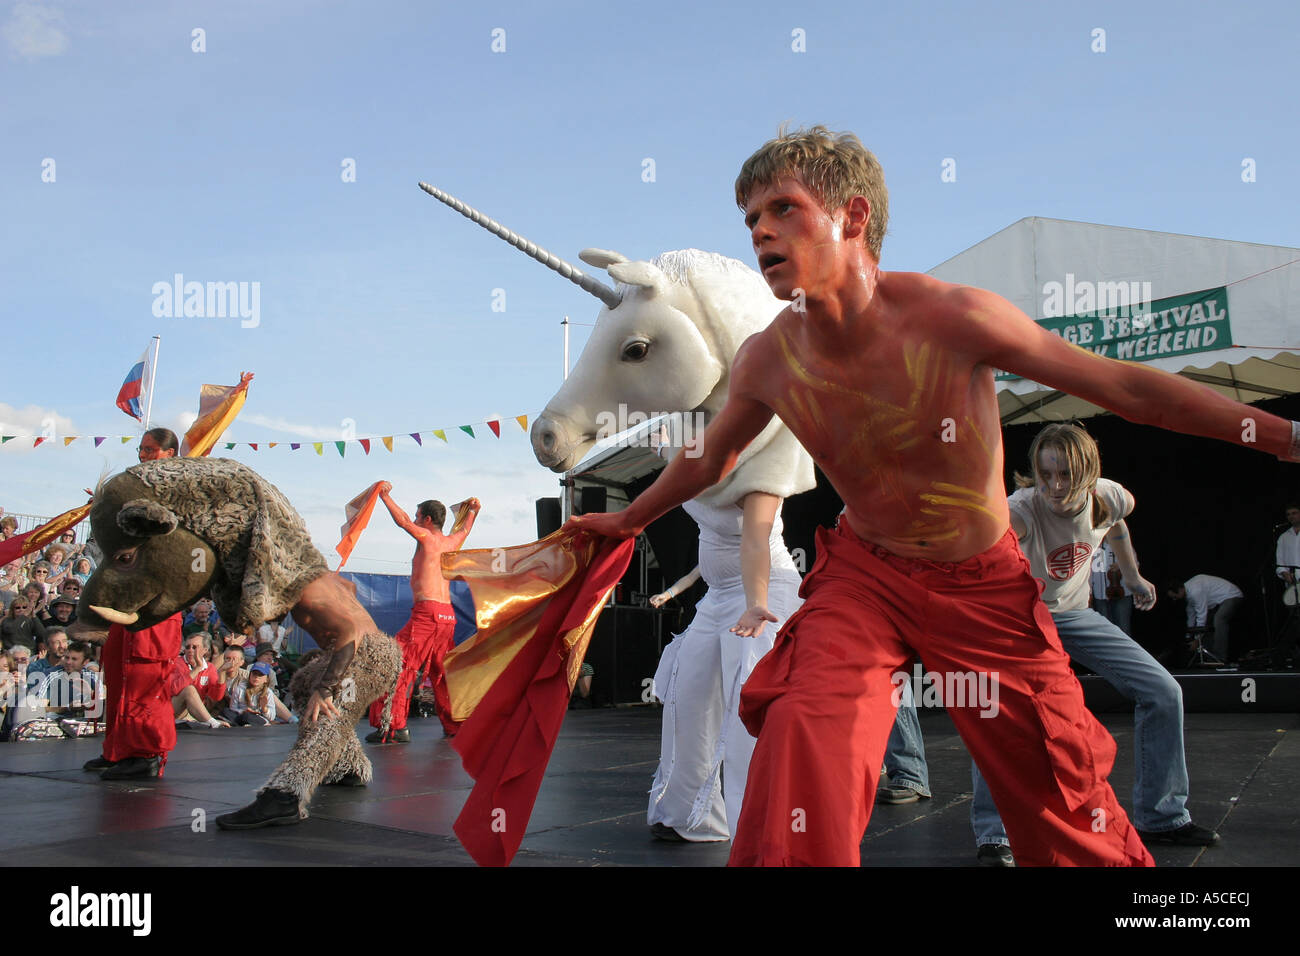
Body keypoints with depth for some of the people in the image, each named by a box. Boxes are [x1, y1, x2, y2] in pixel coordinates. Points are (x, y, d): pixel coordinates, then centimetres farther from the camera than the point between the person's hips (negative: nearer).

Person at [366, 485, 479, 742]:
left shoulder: (427, 537, -2)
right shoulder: (452, 542, 18)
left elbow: (402, 520, -13)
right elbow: (465, 529, 39)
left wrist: (384, 496, -2)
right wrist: (472, 510, 56)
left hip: (427, 612, -8)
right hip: (448, 615, 8)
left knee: (397, 663, -8)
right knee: (441, 672, 18)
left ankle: (393, 726, -14)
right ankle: (453, 725, 21)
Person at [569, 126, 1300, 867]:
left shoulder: (953, 318, -23)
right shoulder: (766, 362, -12)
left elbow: (1128, 387, -15)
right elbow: (710, 458, 10)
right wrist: (630, 519, 25)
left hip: (985, 584, -1)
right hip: (863, 576, 2)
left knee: (1065, 807, 8)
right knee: (803, 728, -27)